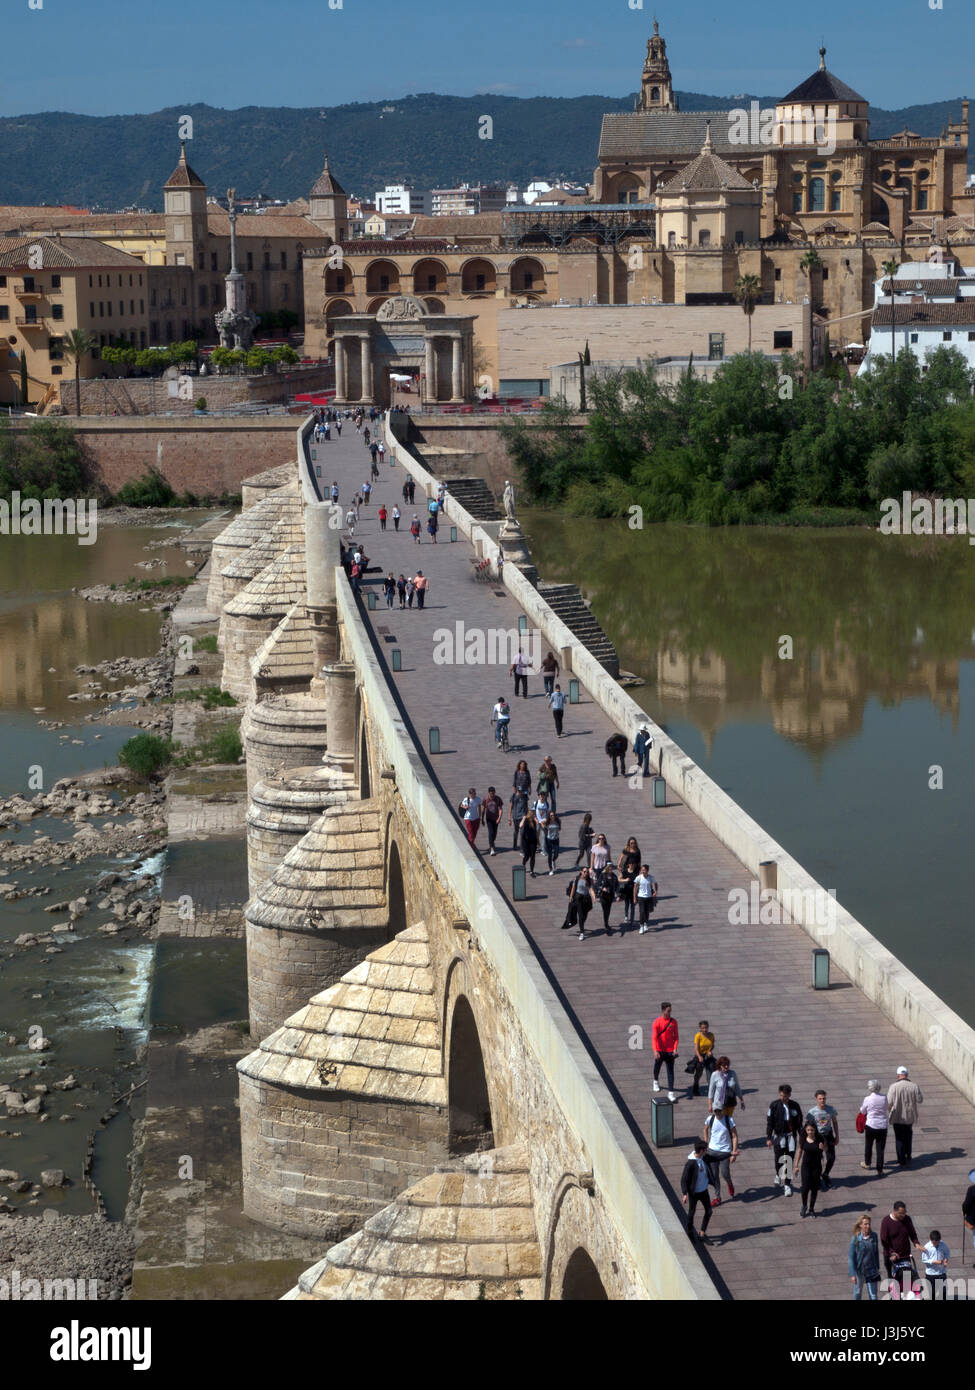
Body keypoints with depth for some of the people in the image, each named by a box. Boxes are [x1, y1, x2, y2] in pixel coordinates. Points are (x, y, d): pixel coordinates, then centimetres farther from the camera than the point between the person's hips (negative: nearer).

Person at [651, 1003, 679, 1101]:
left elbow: (676, 1036, 4)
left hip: (670, 1051, 1)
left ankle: (670, 1092, -4)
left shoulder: (673, 1021, -2)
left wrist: (675, 1048, -8)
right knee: (657, 1068, 18)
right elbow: (654, 1037, -16)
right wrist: (655, 1051, -26)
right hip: (659, 1051, -1)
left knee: (670, 1071, -4)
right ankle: (656, 1081, 50)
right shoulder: (657, 1022, -12)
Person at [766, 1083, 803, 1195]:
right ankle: (778, 1175, 31)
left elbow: (799, 1123, 10)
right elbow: (769, 1123, -1)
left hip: (791, 1136, 1)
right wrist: (768, 1138, -3)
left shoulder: (795, 1106, 2)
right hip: (778, 1136, -1)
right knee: (778, 1159, 0)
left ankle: (787, 1185, 4)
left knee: (789, 1161, -2)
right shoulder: (774, 1105, -4)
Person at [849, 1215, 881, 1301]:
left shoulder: (874, 1236, -7)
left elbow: (876, 1252, 7)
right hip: (859, 1269, -2)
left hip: (871, 1269, 2)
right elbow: (851, 1257, -13)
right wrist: (852, 1274, -15)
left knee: (873, 1295, 0)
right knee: (858, 1291, 20)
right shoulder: (855, 1239, -17)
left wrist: (877, 1267, 14)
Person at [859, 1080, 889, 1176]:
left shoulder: (868, 1099, -13)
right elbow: (886, 1108, 7)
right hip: (883, 1126, 2)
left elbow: (863, 1111, 0)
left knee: (868, 1145, 20)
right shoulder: (884, 1097, -5)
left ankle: (867, 1163, 38)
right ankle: (880, 1168, 10)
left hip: (871, 1125, -2)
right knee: (880, 1147, 8)